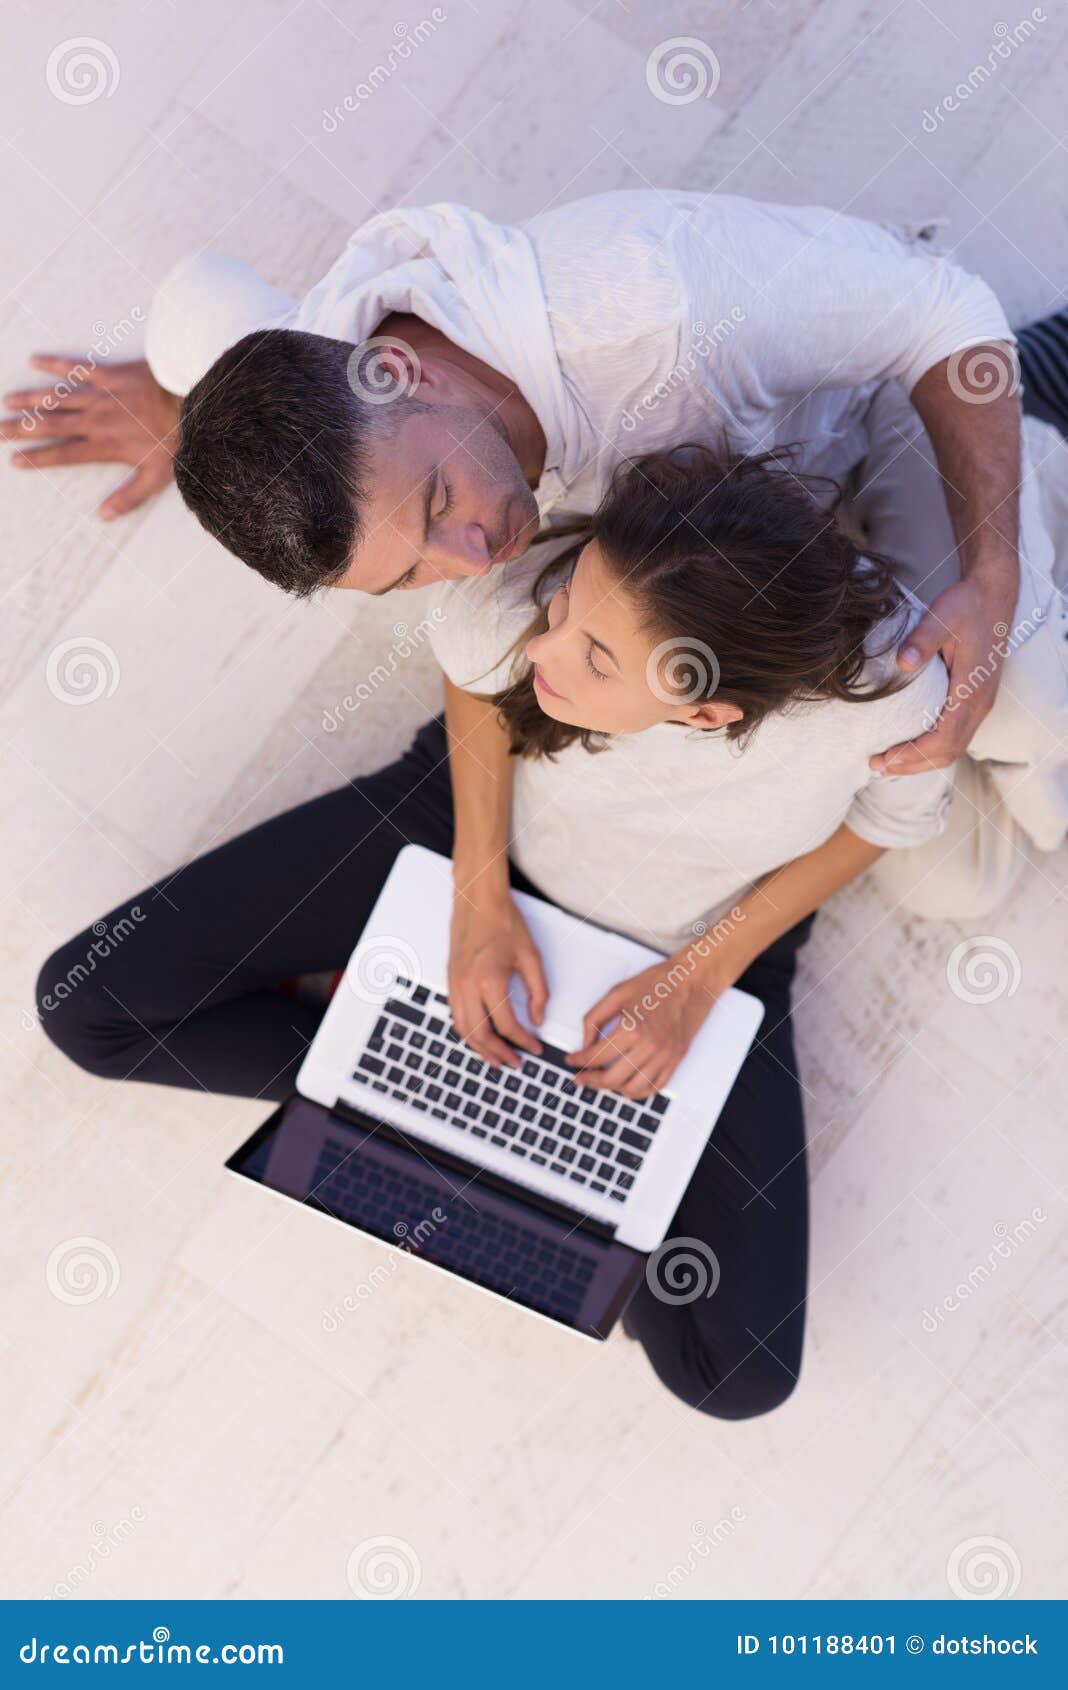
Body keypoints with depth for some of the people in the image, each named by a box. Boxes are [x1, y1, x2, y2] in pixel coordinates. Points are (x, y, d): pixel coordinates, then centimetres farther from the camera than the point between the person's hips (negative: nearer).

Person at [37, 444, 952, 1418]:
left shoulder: (888, 675, -37)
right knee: (90, 1008, -5)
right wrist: (477, 891, -14)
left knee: (737, 1376, -10)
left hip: (701, 946, -1)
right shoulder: (523, 603, -35)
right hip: (485, 815, 2)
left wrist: (700, 976, -16)